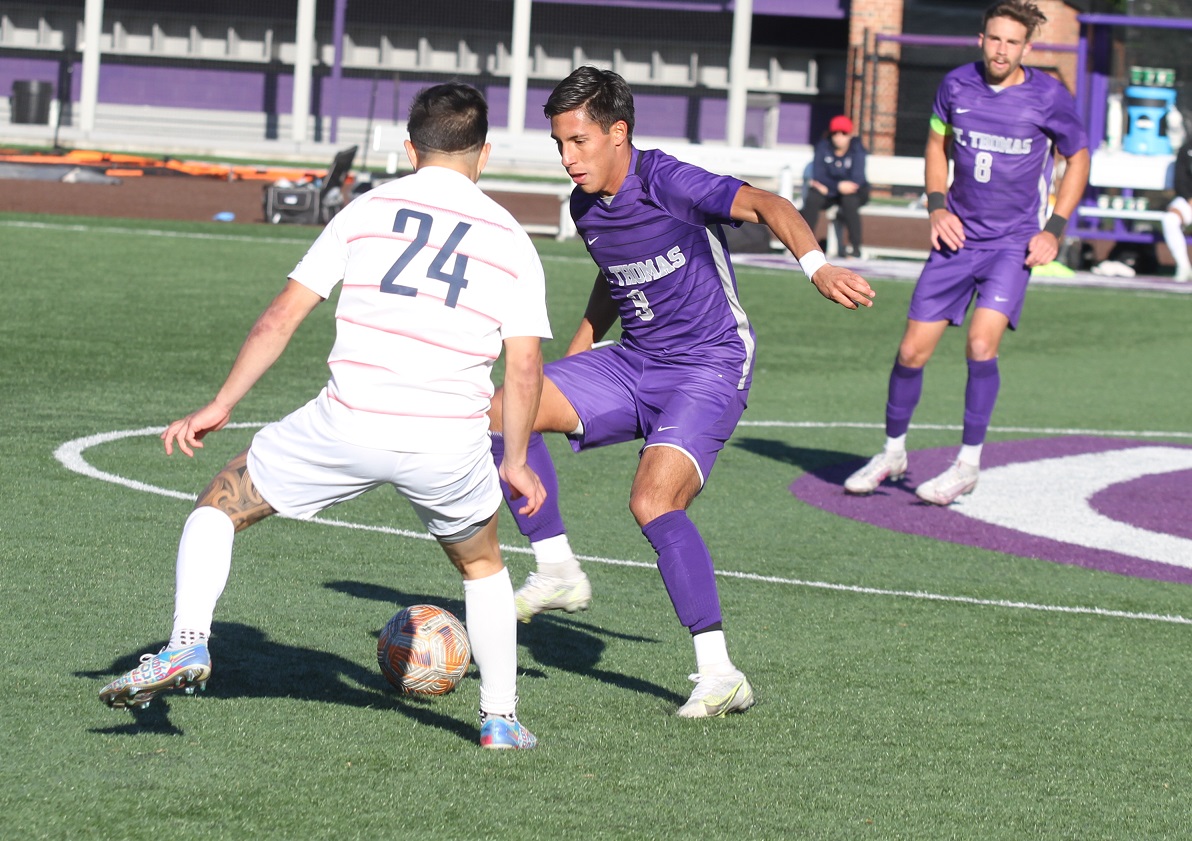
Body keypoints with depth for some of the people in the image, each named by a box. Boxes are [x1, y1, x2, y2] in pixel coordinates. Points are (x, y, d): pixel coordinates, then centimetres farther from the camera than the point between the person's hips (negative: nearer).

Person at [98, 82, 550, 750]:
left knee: (220, 507, 18)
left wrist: (221, 407, 15)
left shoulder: (369, 210, 11)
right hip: (450, 444, 1)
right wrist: (516, 461, 21)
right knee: (482, 564, 30)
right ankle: (502, 717, 29)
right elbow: (525, 367, 7)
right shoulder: (511, 240, 12)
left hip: (348, 422, -1)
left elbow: (282, 318, 8)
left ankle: (189, 644, -1)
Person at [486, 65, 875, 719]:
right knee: (505, 413, -9)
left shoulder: (666, 184, -20)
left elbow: (765, 206, -34)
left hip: (708, 368, -8)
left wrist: (817, 266, -52)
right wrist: (575, 358, 23)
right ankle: (558, 571, 4)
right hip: (632, 365, 8)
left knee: (652, 502, -28)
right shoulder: (586, 206, 4)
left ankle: (719, 675, -23)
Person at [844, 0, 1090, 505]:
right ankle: (893, 453, 22)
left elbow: (1077, 160, 6)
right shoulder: (956, 85, -1)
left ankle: (969, 464, -7)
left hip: (1014, 242, -3)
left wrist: (1054, 231, -3)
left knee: (981, 343, -21)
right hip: (959, 237, 3)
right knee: (912, 350, 0)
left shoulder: (1049, 98, -9)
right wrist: (937, 206, 2)